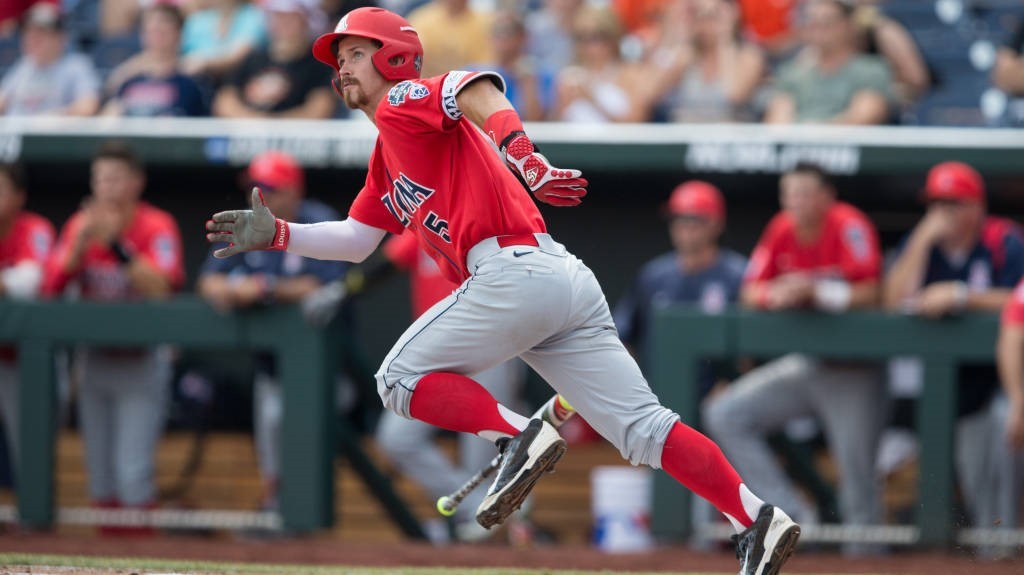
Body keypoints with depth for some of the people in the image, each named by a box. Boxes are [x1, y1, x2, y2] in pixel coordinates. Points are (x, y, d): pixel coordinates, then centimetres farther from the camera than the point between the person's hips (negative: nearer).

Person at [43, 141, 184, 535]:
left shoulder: (156, 226, -8)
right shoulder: (81, 224, 5)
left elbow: (160, 289, -22)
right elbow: (50, 287, -4)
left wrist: (117, 245, -27)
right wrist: (81, 243, -17)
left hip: (141, 359, -5)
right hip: (94, 356, 5)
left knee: (133, 471, -12)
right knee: (100, 470, 8)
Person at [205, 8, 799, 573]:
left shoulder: (404, 100, 5)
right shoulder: (387, 160, 32)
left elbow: (477, 89, -17)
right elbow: (356, 241, 36)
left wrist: (518, 152, -35)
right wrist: (274, 234, 25)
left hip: (515, 270, -9)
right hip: (565, 280, 9)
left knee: (402, 378, 3)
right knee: (643, 428, 1)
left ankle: (519, 436, -14)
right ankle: (757, 519, -10)